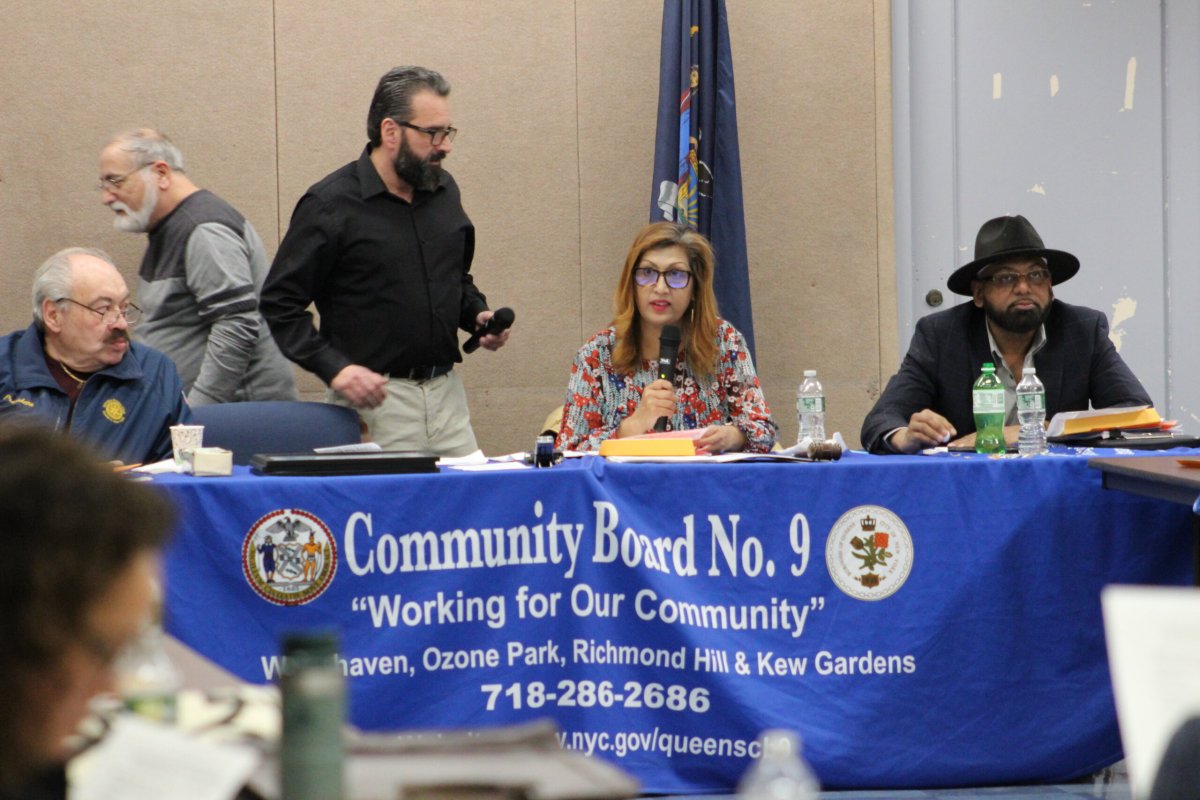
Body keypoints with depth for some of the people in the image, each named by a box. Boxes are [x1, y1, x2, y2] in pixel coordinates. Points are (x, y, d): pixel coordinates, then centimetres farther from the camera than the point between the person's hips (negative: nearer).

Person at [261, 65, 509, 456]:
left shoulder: (444, 191, 11)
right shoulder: (329, 205, -9)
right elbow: (278, 304, -10)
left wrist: (477, 314, 5)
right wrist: (334, 368, -21)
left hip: (446, 391, 6)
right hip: (376, 396, -6)